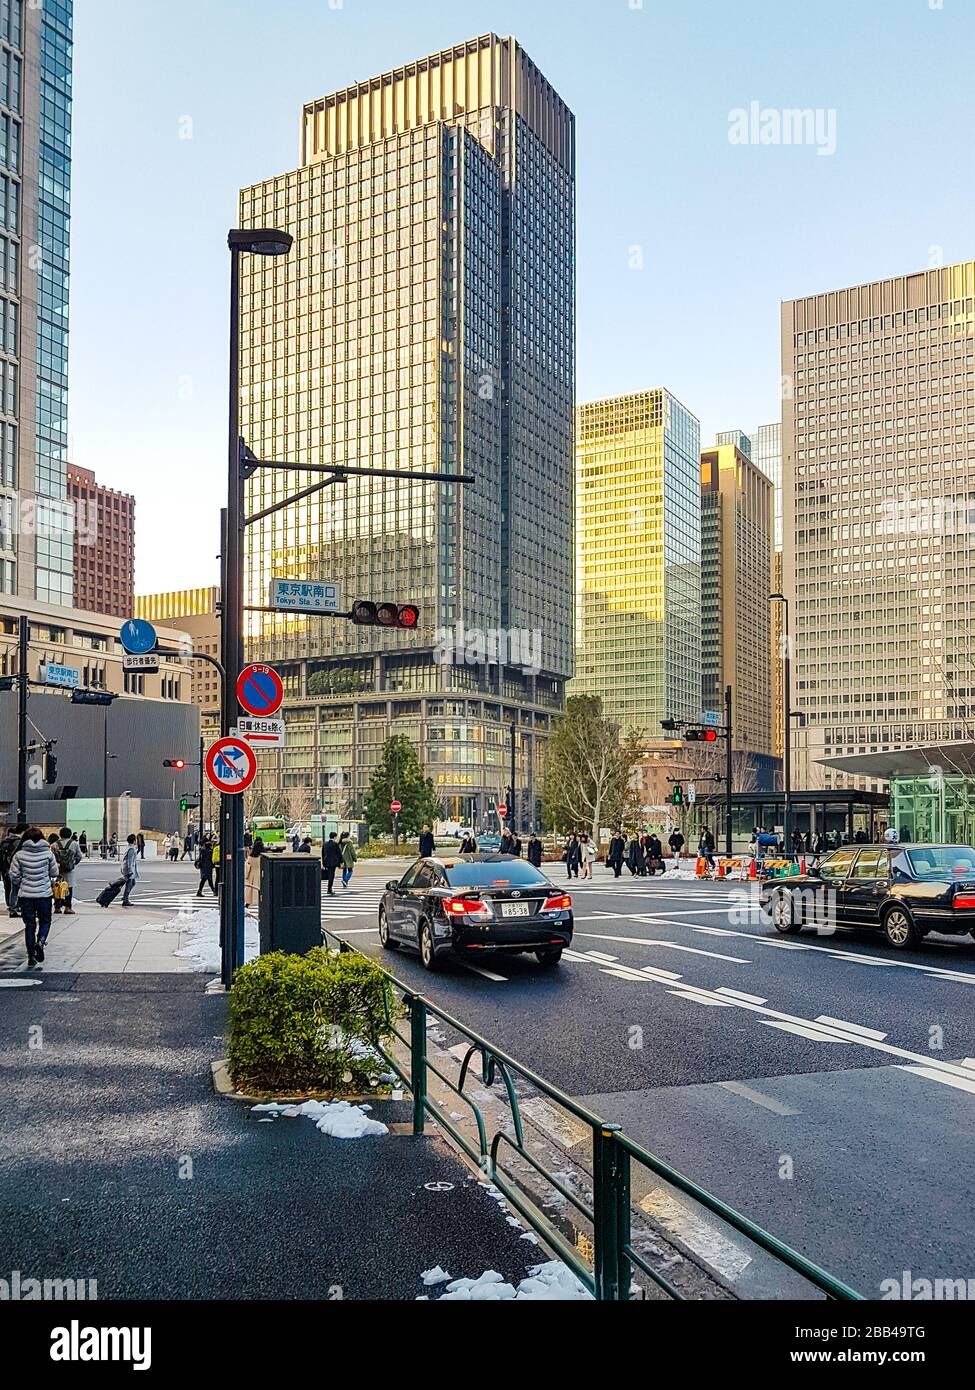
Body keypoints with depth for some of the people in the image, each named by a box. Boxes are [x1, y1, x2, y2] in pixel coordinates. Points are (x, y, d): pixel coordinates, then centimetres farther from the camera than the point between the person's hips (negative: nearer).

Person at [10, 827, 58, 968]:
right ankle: (40, 942, -10)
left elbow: (14, 877, -2)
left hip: (25, 895, 1)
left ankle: (31, 957, 10)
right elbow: (54, 873, 2)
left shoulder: (19, 855, -6)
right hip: (45, 893, -1)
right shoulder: (48, 853, -6)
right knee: (45, 921, 17)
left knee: (29, 925, 10)